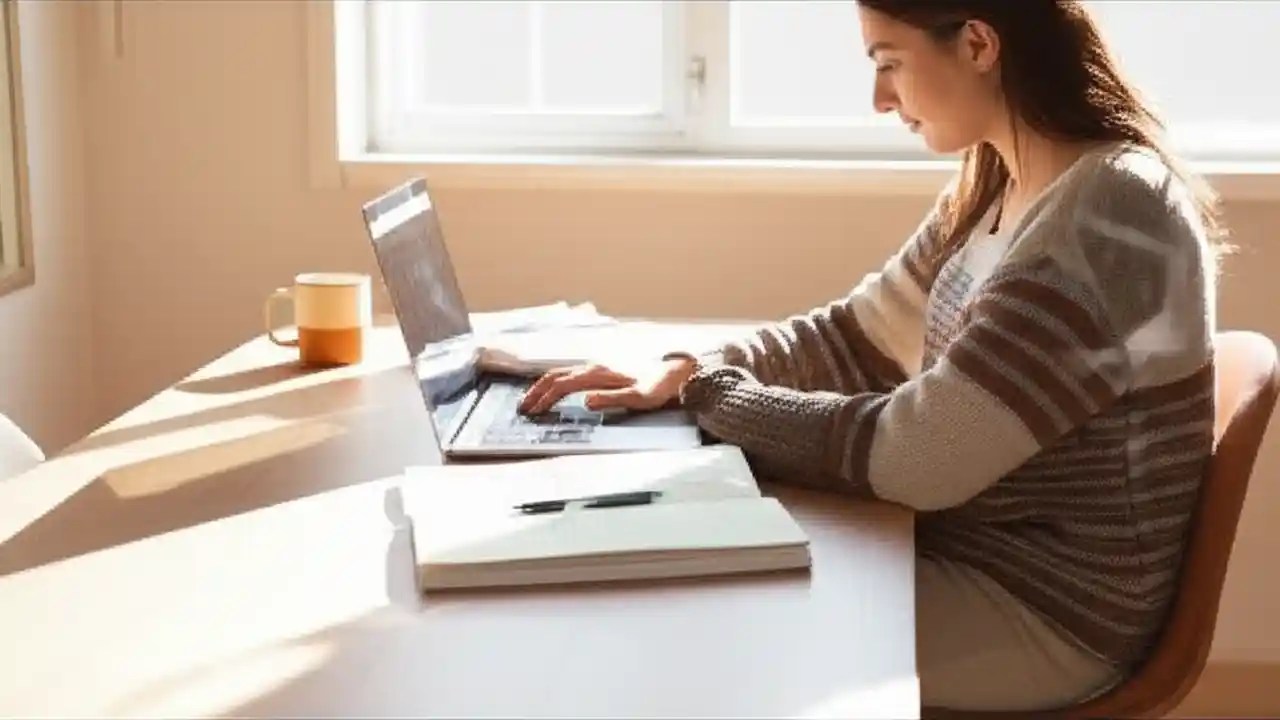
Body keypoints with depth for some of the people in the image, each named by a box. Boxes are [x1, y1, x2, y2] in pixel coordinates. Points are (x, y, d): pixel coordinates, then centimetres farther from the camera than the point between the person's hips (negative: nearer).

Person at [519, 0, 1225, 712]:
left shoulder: (1113, 217, -25)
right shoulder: (999, 188, 4)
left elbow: (909, 455, -26)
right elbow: (857, 335, 10)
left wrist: (711, 395, -14)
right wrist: (684, 372, -4)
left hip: (1044, 609, -8)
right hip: (970, 547, 8)